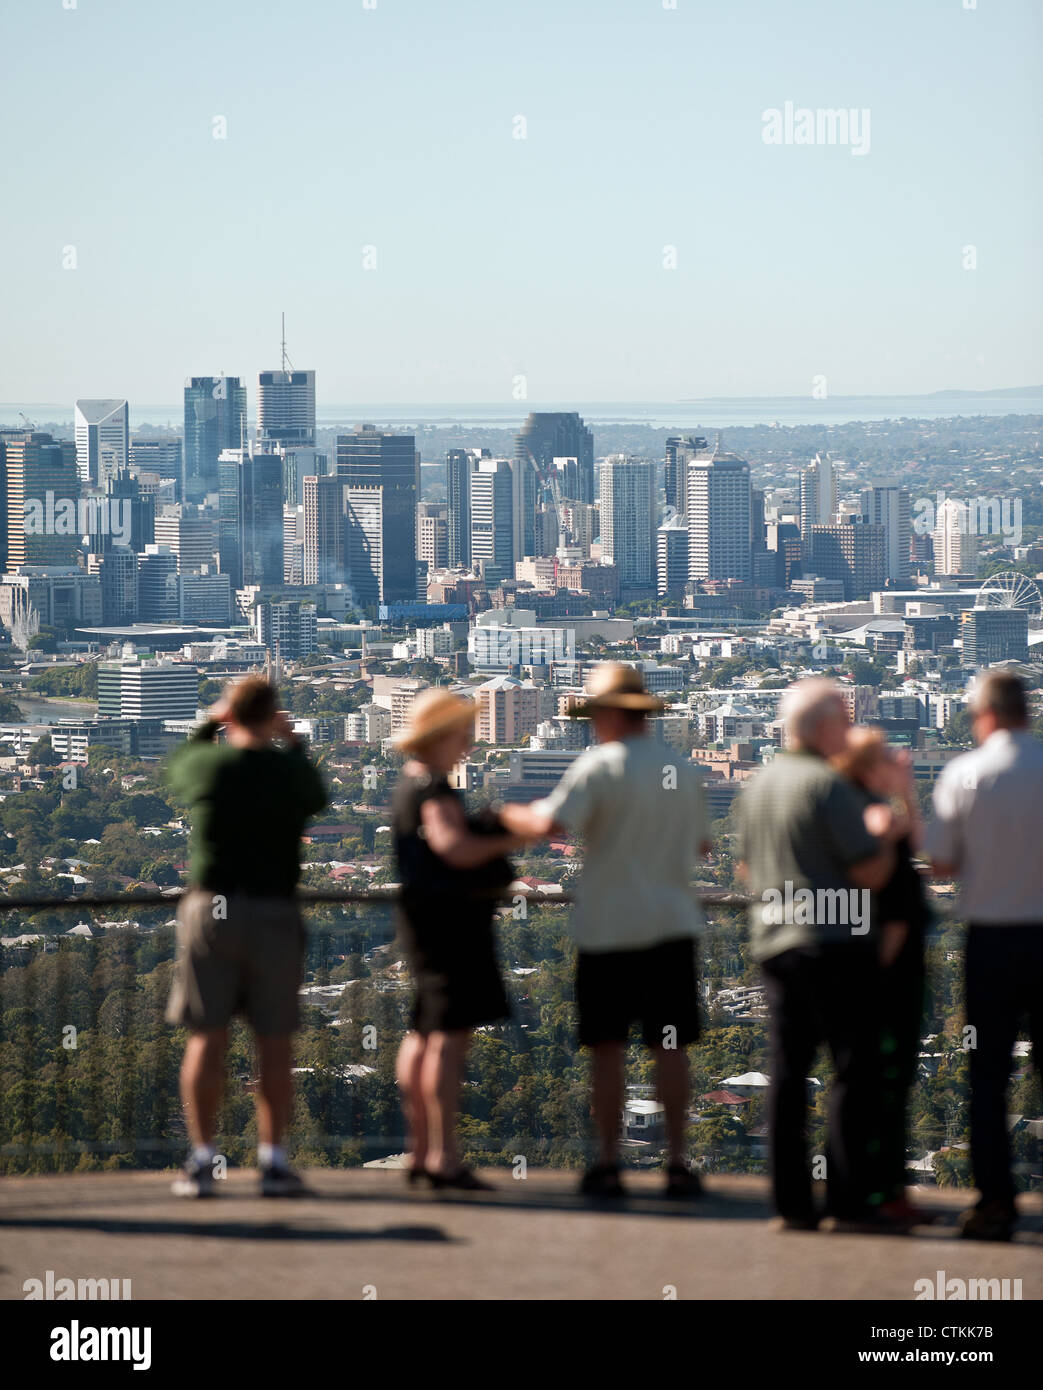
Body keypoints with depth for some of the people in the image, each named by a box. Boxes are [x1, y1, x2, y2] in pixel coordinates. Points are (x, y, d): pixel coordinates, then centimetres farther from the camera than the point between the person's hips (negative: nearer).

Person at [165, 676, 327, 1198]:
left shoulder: (206, 763, -2)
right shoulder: (291, 771, -3)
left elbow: (176, 768, 22)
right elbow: (317, 799, 20)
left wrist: (208, 724, 33)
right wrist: (292, 744, 29)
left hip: (209, 909, 1)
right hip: (273, 913, 0)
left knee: (206, 1038, 4)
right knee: (274, 1042, 6)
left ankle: (201, 1160, 4)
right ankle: (272, 1159, 6)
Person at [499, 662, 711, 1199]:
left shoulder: (599, 767, -10)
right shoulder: (684, 771, 6)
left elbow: (546, 825, -18)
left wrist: (507, 814, 1)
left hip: (608, 927, -4)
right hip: (672, 923, 4)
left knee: (607, 1046, 3)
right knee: (670, 1045, 5)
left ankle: (608, 1163, 3)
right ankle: (677, 1161, 3)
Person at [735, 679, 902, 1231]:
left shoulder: (756, 786, 12)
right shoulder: (828, 785, -13)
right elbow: (870, 872, -14)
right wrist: (886, 834, 3)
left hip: (772, 942, 7)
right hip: (835, 942, -7)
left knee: (788, 1072, 7)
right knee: (854, 1067, -3)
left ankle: (791, 1201, 5)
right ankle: (848, 1198, -6)